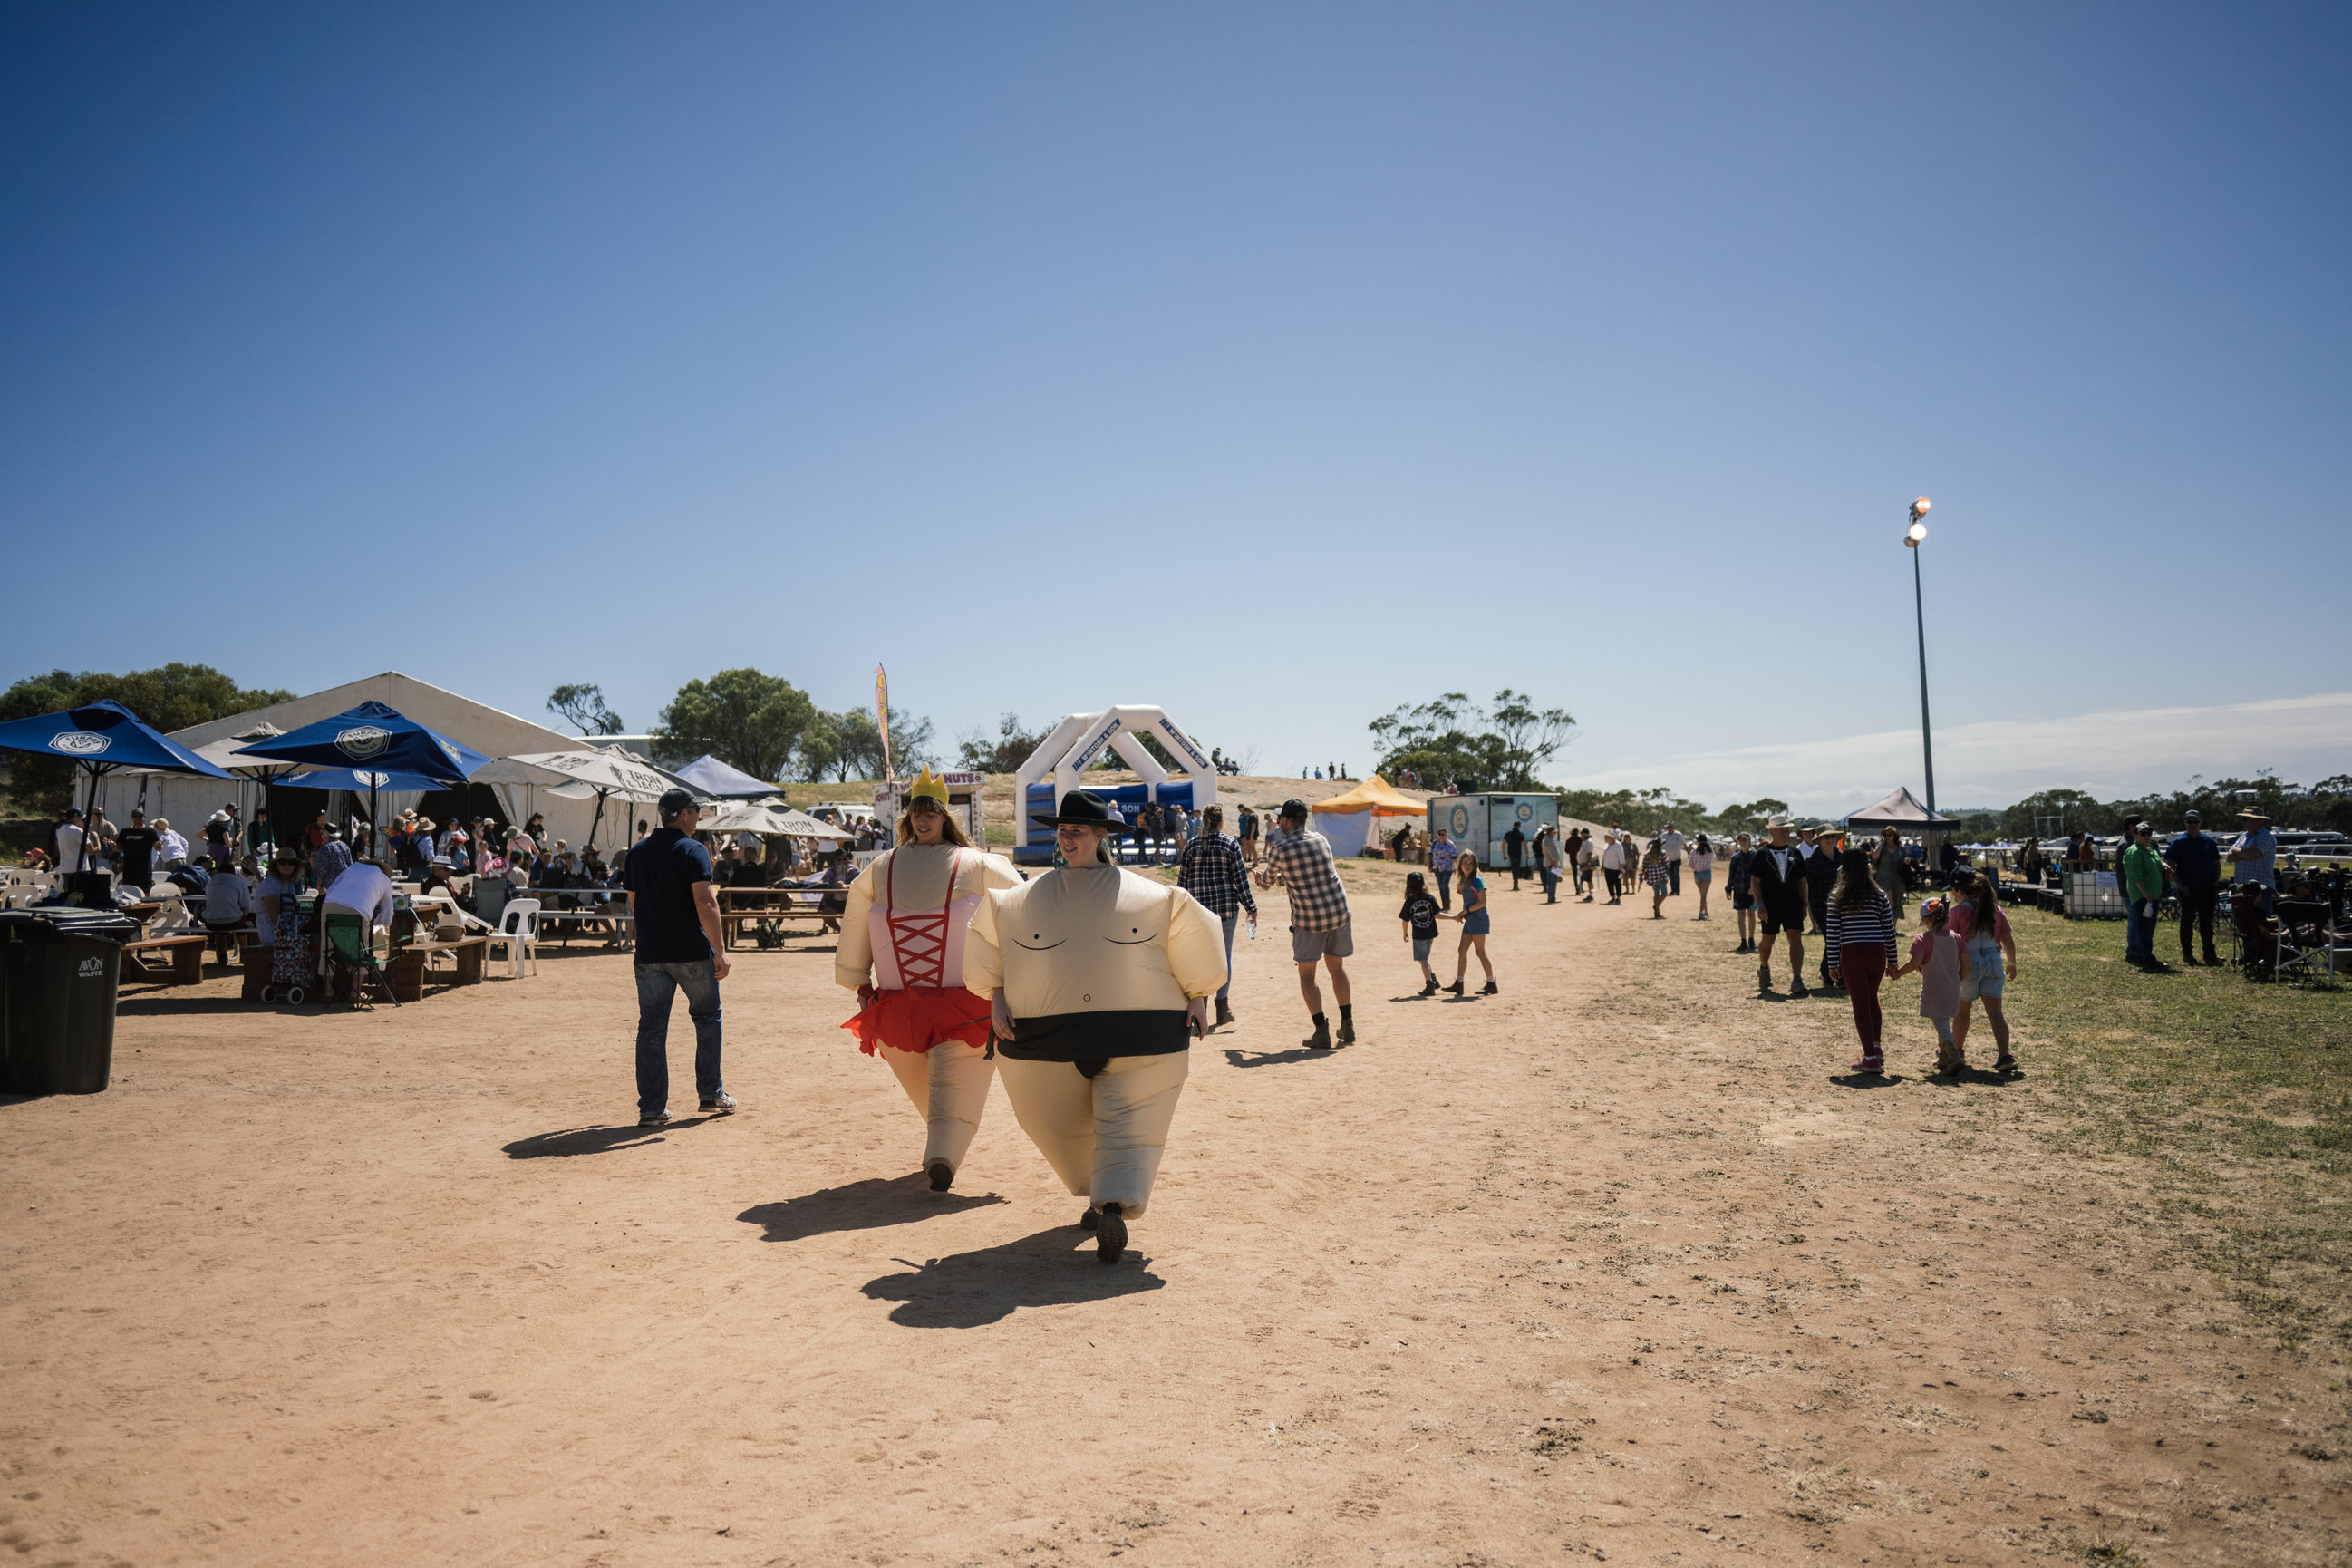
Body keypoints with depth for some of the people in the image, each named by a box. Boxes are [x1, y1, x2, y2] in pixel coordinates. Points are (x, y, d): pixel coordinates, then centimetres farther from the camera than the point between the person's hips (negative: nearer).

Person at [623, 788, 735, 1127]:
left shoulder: (638, 852, 10)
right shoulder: (693, 851, -9)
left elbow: (633, 904, 17)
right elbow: (704, 902, -18)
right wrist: (720, 950, -17)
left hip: (649, 955, 5)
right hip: (692, 952, -5)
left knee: (651, 1029, 6)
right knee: (708, 1019, 13)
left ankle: (651, 1108, 5)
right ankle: (711, 1094, 19)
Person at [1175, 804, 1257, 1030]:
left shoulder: (1191, 846, 4)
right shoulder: (1231, 845, -2)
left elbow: (1182, 880, 4)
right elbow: (1241, 879, -4)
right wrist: (1251, 908, 2)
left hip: (1197, 909, 2)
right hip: (1227, 906, -2)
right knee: (1224, 955, 6)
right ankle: (1222, 1007, 7)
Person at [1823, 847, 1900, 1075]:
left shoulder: (1837, 896, -3)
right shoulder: (1879, 896, 3)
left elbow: (1832, 932, -4)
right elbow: (1889, 930, 6)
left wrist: (1833, 963, 2)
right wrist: (1892, 961, 15)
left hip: (1851, 954, -2)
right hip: (1877, 953, 3)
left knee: (1860, 1004, 3)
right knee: (1872, 998, 24)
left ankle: (1871, 1058, 4)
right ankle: (1877, 1047, 24)